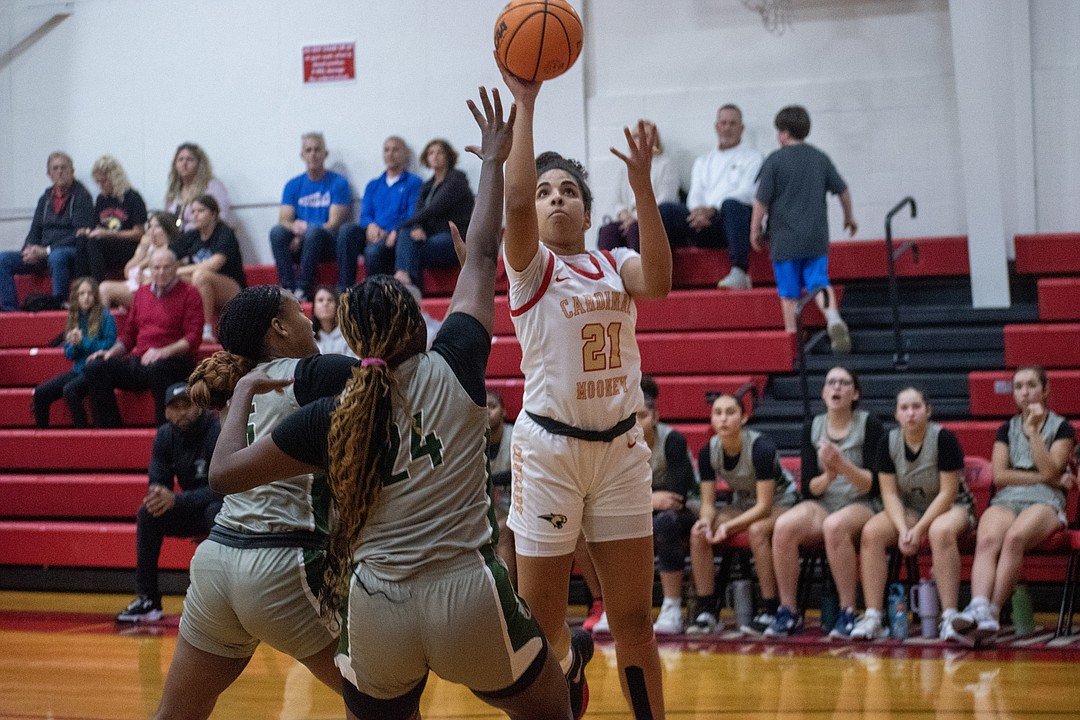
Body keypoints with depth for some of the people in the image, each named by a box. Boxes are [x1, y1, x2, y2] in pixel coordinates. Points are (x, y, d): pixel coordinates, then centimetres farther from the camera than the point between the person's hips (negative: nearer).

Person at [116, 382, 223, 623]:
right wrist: (158, 496, -30)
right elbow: (158, 483, -3)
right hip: (191, 510, 6)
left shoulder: (217, 434, -22)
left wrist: (176, 500, -38)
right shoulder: (165, 436, -4)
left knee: (216, 512, -38)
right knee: (148, 513, -17)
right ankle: (147, 600, -12)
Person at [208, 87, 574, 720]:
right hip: (470, 597, -1)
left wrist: (245, 392, 20)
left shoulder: (332, 418, -1)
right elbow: (483, 258, 9)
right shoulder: (454, 368, -3)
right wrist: (494, 163, 21)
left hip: (378, 612, 1)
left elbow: (225, 471, 5)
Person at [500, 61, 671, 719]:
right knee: (541, 626, 3)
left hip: (620, 447, 2)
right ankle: (571, 659, 37)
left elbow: (658, 282, -15)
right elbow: (514, 199, -20)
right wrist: (524, 104, -21)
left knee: (635, 620, 2)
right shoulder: (531, 266, 0)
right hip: (549, 446, -2)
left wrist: (643, 185, -23)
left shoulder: (614, 264, 9)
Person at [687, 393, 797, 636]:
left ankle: (770, 610, -27)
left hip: (778, 502, -5)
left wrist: (728, 526, -37)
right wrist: (706, 521, -31)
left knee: (757, 530, -38)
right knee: (698, 533, -20)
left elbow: (764, 506, -27)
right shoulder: (708, 452, -12)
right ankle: (707, 611, -13)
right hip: (743, 503, 5)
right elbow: (708, 503, -7)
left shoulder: (761, 447, -28)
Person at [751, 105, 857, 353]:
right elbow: (843, 190, 14)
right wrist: (849, 216, 31)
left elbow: (762, 200, -7)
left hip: (785, 239, -3)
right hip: (816, 238, 3)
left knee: (789, 292, 6)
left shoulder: (775, 160, -7)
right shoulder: (820, 158, 6)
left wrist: (755, 230, 5)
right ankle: (833, 317, -23)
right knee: (819, 283, 2)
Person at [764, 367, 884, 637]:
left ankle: (848, 612, -30)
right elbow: (809, 488, 7)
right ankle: (788, 611, -20)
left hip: (861, 506, -3)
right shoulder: (812, 427, 10)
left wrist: (842, 465, -22)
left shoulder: (869, 425, -1)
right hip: (821, 505, 3)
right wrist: (828, 475, -15)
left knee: (834, 526, -39)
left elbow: (874, 484, -7)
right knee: (784, 526, -30)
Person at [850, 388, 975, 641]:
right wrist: (903, 529, -21)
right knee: (871, 532, -25)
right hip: (908, 509, 4)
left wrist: (919, 529, -24)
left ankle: (949, 617, -38)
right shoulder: (889, 442, -4)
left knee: (941, 531, -39)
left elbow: (947, 493, -17)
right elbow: (890, 493, -4)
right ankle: (872, 617, -25)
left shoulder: (944, 439, -16)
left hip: (952, 507, -4)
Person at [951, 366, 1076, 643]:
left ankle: (992, 612, -45)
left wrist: (1034, 431, -6)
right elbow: (999, 475, 7)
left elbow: (1050, 470, -4)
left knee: (1015, 537, -38)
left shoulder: (1061, 428, 11)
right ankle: (978, 608, -54)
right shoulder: (1007, 429, 21)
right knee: (987, 540, -33)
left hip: (1045, 501, -3)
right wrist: (1044, 478, -1)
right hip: (1006, 499, 3)